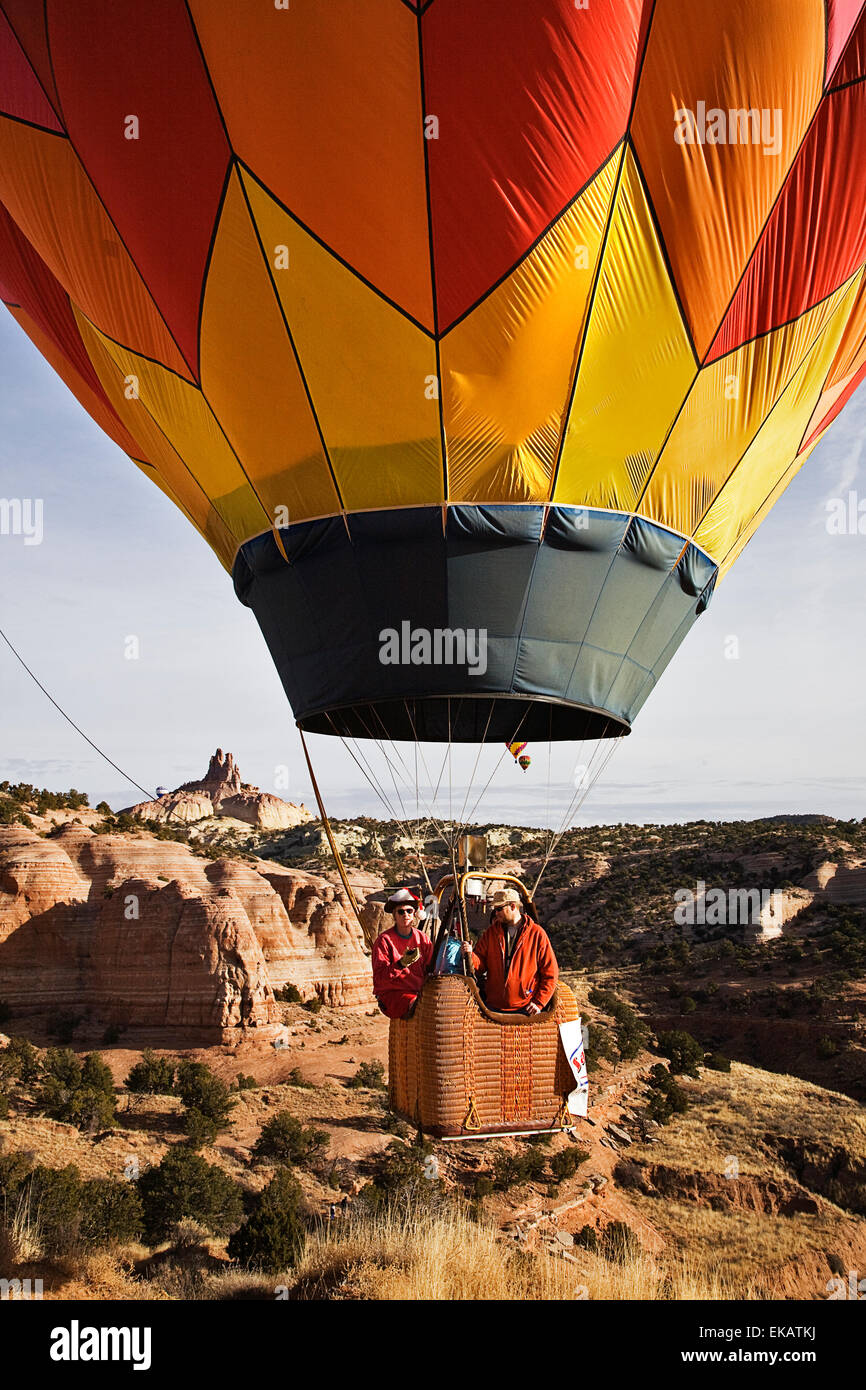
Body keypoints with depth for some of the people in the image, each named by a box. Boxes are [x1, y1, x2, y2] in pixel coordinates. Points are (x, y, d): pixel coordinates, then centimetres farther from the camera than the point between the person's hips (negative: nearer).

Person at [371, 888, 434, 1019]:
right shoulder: (384, 940, -4)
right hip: (391, 994, -4)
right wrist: (401, 964, -26)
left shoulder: (423, 938, 10)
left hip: (420, 992, 5)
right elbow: (379, 976, -11)